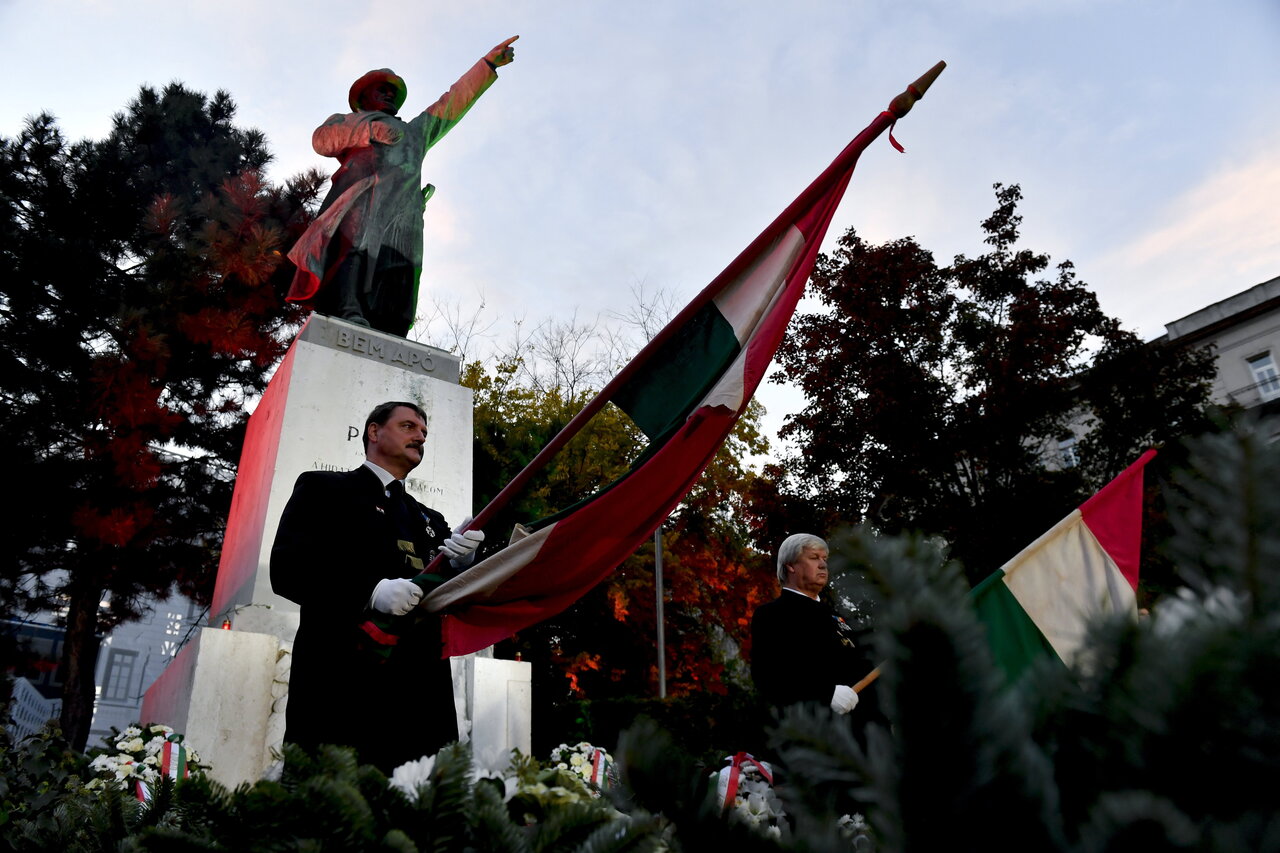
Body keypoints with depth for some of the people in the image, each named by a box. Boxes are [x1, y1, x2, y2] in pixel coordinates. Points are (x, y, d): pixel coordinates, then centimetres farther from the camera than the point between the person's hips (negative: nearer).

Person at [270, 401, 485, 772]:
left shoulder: (432, 521, 25)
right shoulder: (324, 489, 10)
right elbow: (286, 568, -4)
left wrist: (460, 566, -2)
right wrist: (371, 592, -18)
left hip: (421, 697, 5)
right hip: (340, 686, -4)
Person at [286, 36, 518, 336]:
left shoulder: (415, 131, 46)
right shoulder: (345, 120, 35)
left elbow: (452, 103, 44)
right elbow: (322, 139, 12)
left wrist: (488, 64, 41)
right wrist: (369, 130, -1)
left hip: (403, 214, 3)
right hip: (360, 198, -3)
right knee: (353, 245, -34)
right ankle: (348, 312, -52)